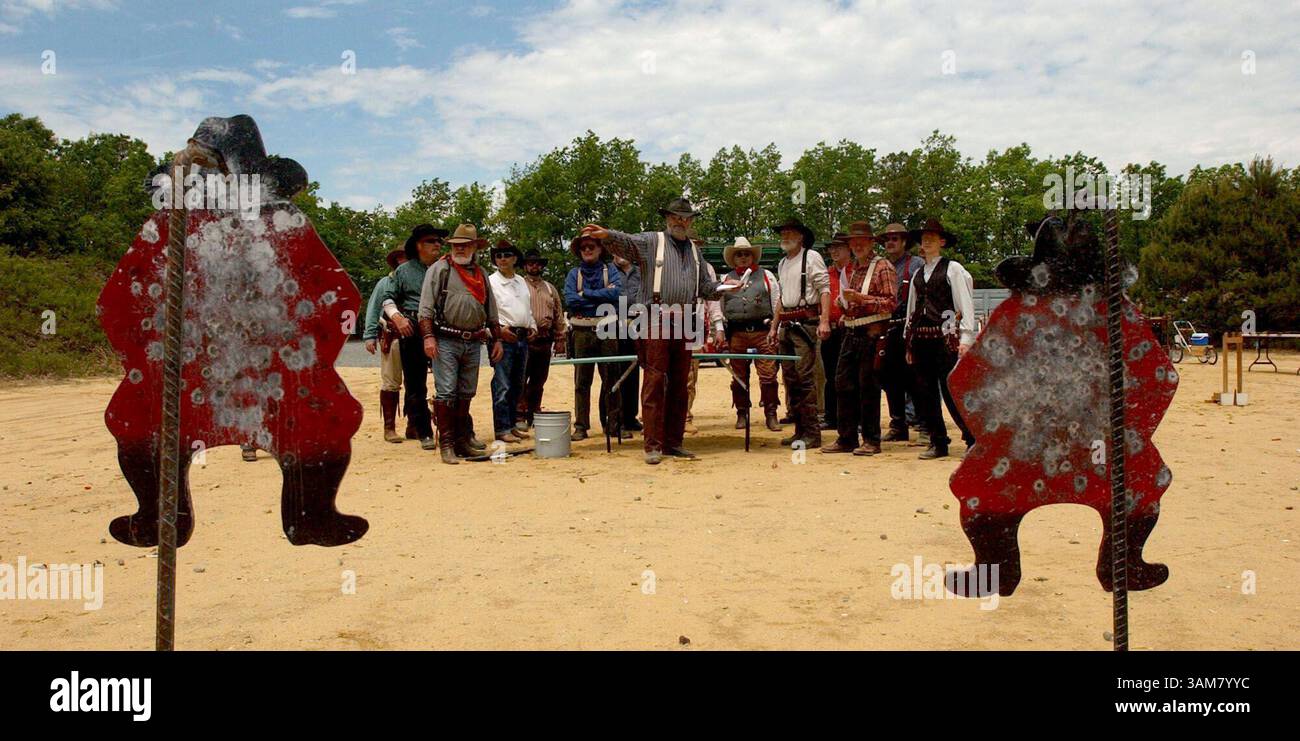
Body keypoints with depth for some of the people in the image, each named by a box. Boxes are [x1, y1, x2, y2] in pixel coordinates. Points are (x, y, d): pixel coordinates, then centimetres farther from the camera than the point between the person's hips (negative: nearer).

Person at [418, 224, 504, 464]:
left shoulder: (481, 274, 18)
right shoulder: (439, 269, 2)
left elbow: (492, 312, 22)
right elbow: (426, 307, -5)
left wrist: (497, 339, 16)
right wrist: (428, 336, -15)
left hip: (473, 343, 5)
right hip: (446, 342, -5)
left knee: (466, 394, 9)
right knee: (446, 393, -8)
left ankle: (462, 442, 17)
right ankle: (446, 445, -4)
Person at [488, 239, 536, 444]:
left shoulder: (521, 281, 18)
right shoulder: (490, 282, -3)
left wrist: (532, 326, 12)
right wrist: (499, 329, -18)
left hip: (522, 337, 7)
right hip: (503, 337, -7)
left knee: (517, 385, 11)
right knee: (502, 386, -8)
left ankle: (511, 425, 20)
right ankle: (502, 429, -5)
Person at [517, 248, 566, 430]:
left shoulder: (550, 288, 19)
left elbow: (558, 314, 17)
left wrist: (560, 339, 11)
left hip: (545, 341, 5)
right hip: (524, 340, -5)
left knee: (538, 381, 10)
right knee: (521, 380, -6)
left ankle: (534, 414, 19)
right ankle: (519, 417, -3)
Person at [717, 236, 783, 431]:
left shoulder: (766, 275, 11)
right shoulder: (727, 279, 16)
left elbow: (777, 304, 7)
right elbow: (720, 308, 15)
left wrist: (773, 328, -2)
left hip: (762, 331, -2)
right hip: (736, 333, 2)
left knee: (768, 375, -8)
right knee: (739, 377, 6)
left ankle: (771, 415, -1)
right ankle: (741, 414, 16)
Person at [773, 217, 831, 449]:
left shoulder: (811, 257, -3)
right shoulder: (782, 264, 20)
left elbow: (824, 289, -10)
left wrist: (824, 321, -20)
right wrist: (775, 327, 22)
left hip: (806, 323, -8)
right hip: (786, 325, 8)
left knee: (804, 376, -12)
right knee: (790, 378, 8)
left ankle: (812, 433, -8)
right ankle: (800, 430, 16)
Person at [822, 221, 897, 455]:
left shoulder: (883, 267, -5)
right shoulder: (850, 269, 18)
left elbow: (891, 302, -14)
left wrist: (860, 298, -21)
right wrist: (844, 303, 8)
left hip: (872, 334, -8)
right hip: (851, 333, 8)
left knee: (868, 387, -3)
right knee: (843, 384, 6)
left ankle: (871, 441, 6)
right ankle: (846, 439, 14)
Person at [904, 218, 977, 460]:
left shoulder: (953, 268, 2)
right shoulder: (918, 274, 18)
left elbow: (965, 305, -4)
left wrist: (965, 339, -12)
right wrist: (909, 343, 12)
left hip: (945, 337, -6)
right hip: (921, 337, 6)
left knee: (952, 392, -9)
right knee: (925, 394, 5)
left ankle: (973, 440, 3)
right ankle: (938, 443, 14)